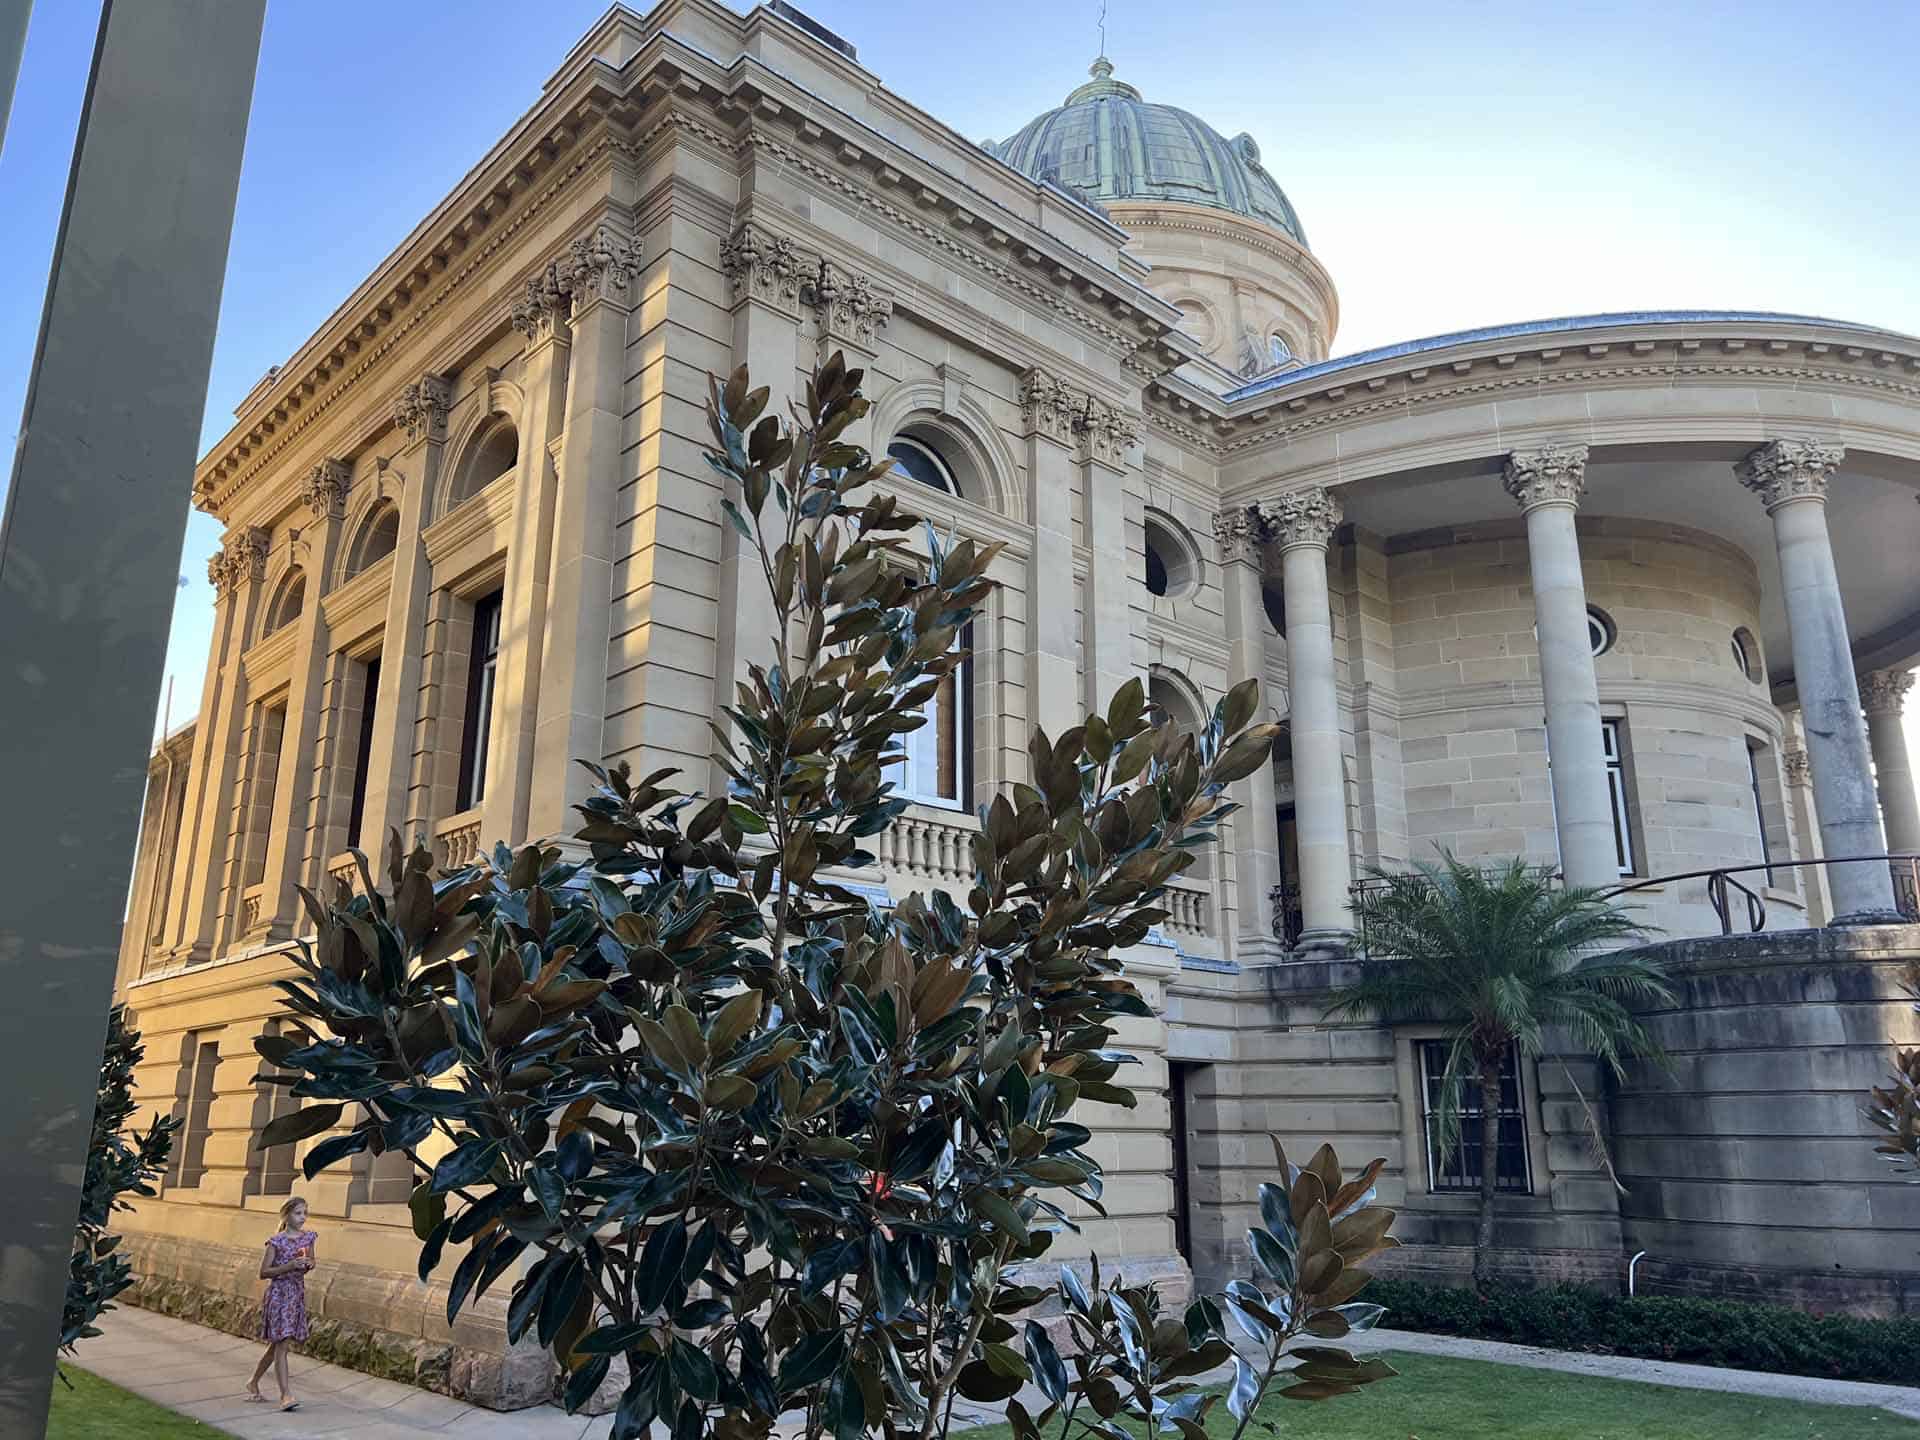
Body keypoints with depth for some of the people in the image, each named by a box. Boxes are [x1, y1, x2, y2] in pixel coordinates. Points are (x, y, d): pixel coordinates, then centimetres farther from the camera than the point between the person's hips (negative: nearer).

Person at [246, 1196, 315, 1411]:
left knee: (277, 1345, 16)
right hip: (279, 1293, -6)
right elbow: (263, 1272, -10)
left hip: (298, 1293, 6)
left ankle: (253, 1383, 35)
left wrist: (308, 1265, -6)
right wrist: (289, 1266, -22)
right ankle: (286, 1394, -8)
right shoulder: (276, 1240, -11)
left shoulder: (308, 1237, 3)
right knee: (282, 1345, -9)